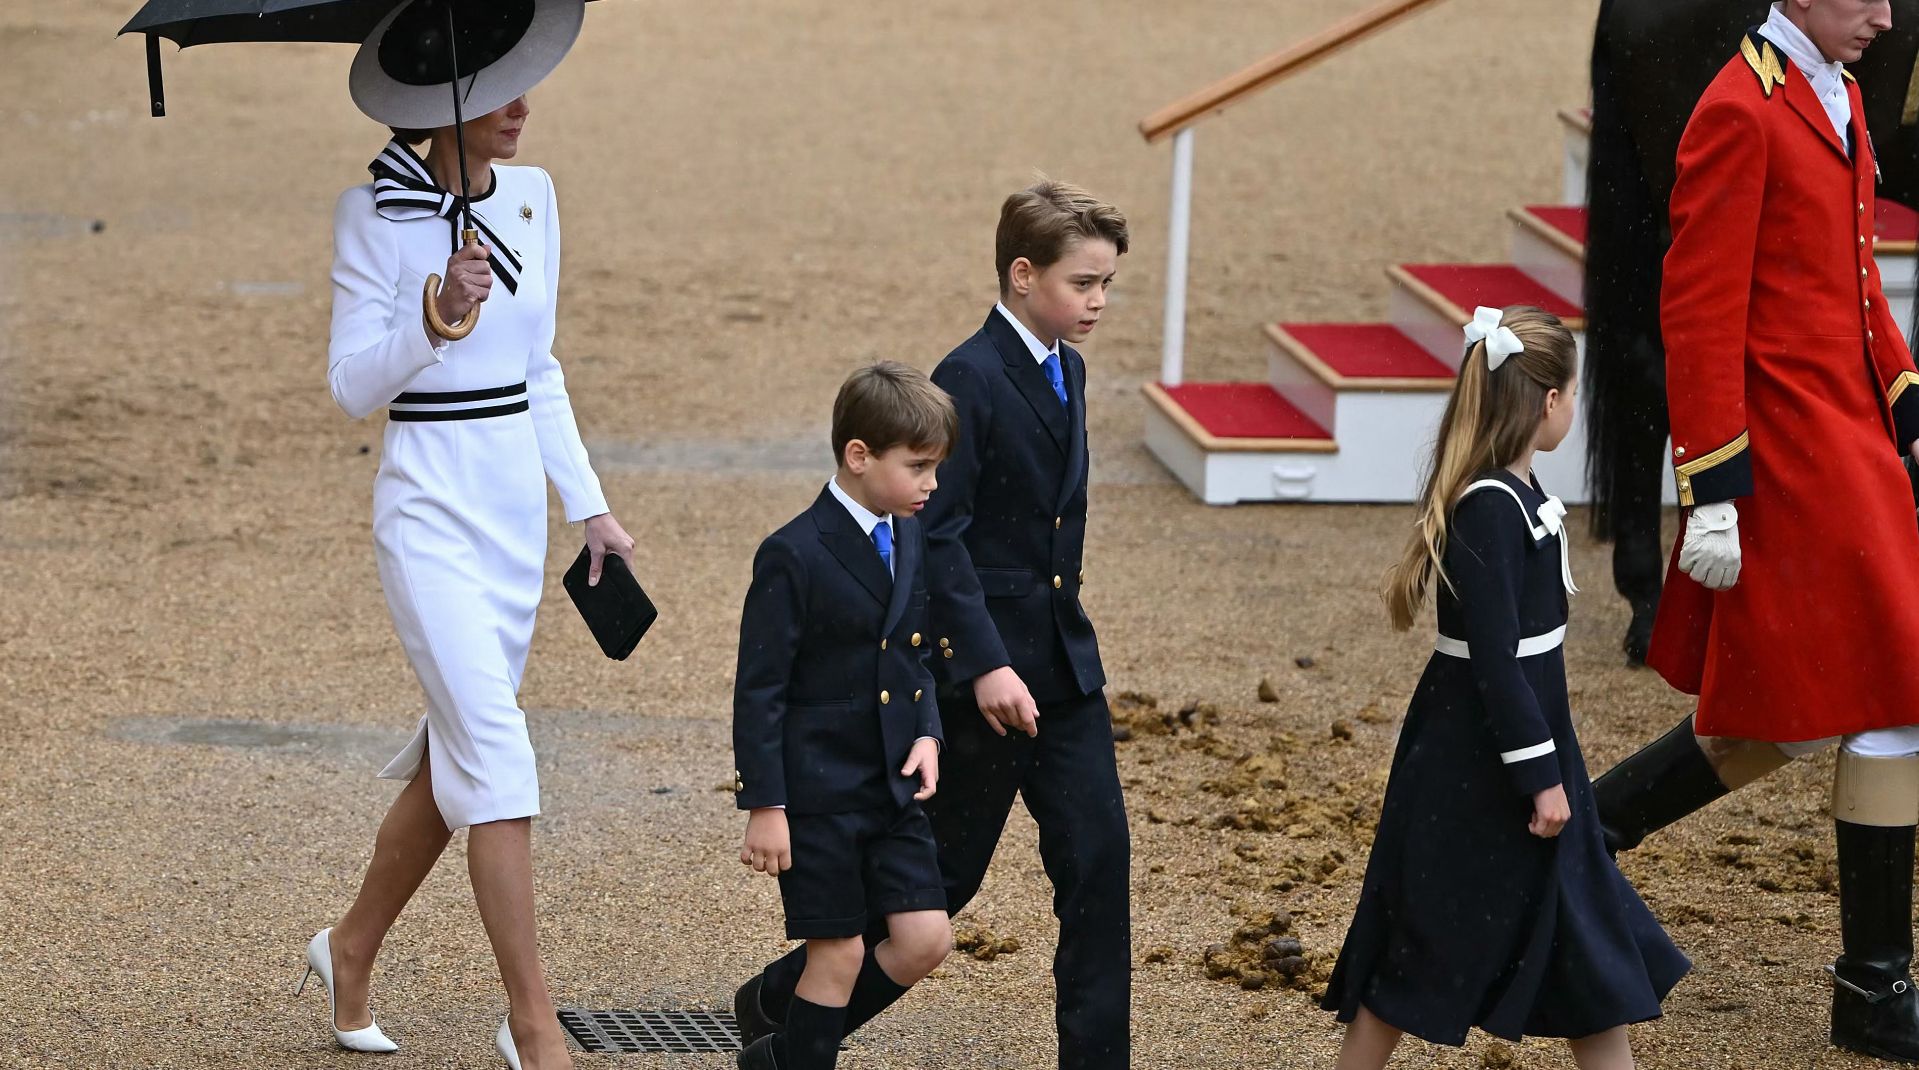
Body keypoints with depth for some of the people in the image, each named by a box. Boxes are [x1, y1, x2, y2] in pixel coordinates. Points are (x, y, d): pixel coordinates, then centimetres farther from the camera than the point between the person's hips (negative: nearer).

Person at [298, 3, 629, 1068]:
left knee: (456, 752, 13)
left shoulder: (531, 196, 8)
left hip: (516, 503, 7)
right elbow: (352, 381, -11)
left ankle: (350, 951, 34)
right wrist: (437, 318, -28)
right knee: (497, 755, -12)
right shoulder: (375, 211, -9)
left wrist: (589, 504, 16)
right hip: (428, 506, -7)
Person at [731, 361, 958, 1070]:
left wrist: (928, 733, 1)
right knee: (841, 952, 0)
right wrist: (765, 806, -15)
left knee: (926, 939, 1)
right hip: (817, 792, -7)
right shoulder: (794, 556, -15)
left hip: (893, 786, 7)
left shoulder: (911, 540, 7)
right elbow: (759, 689, -13)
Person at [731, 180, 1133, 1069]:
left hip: (1062, 663, 8)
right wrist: (985, 664, -26)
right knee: (948, 871, 3)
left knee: (1098, 860, 0)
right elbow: (938, 535, -21)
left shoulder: (1064, 372, 10)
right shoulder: (969, 379, -17)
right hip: (990, 669, -8)